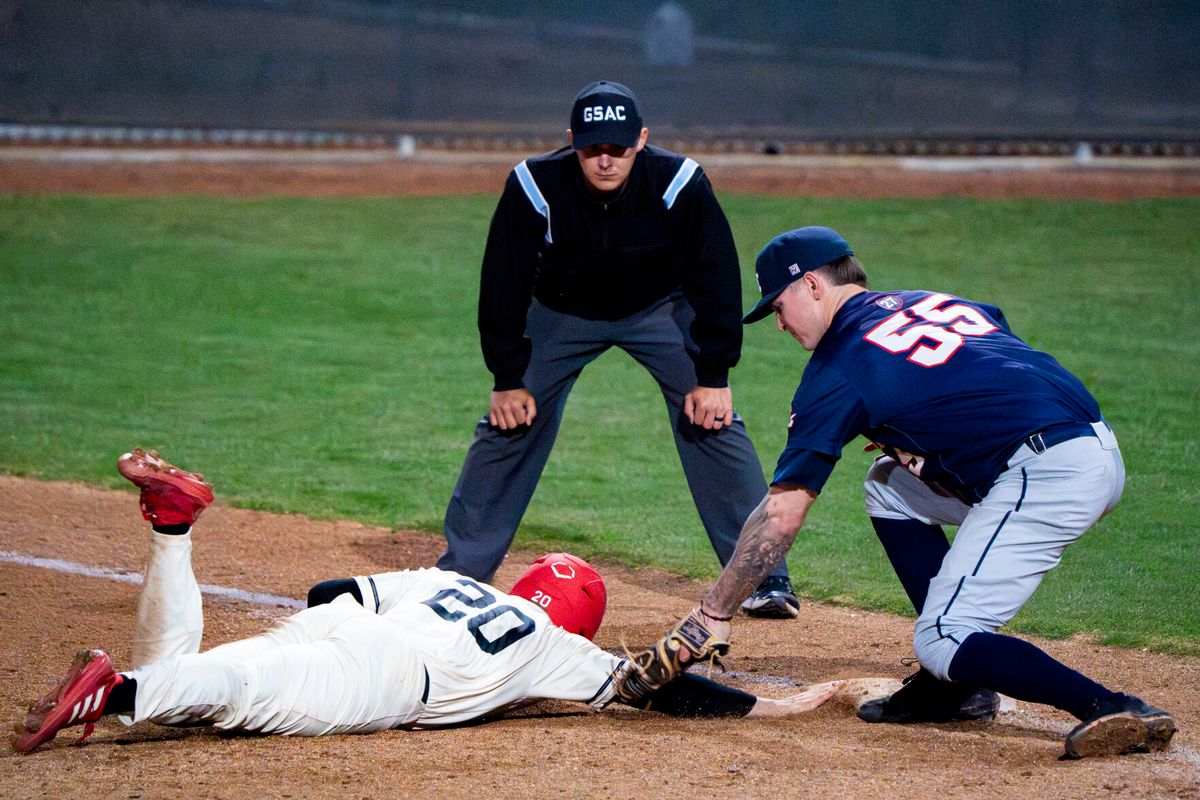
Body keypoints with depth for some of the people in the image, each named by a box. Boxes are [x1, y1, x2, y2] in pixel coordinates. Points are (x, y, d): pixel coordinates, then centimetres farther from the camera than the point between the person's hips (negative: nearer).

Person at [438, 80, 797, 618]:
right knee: (509, 425, -4)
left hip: (660, 310, -1)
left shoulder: (680, 185, -31)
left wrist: (713, 376, -18)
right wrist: (508, 378, -13)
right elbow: (504, 285, -16)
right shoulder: (534, 187, -29)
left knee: (712, 423, -13)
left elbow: (716, 281, -19)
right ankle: (457, 574, 7)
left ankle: (764, 578, -7)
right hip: (561, 311, 1)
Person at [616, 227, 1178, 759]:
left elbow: (782, 514, 0)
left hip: (1047, 475, -9)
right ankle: (955, 674, 18)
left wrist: (712, 616, 4)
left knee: (941, 642, -6)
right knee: (890, 485, 24)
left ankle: (1111, 709, -23)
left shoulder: (839, 365, 2)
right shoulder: (937, 302, 24)